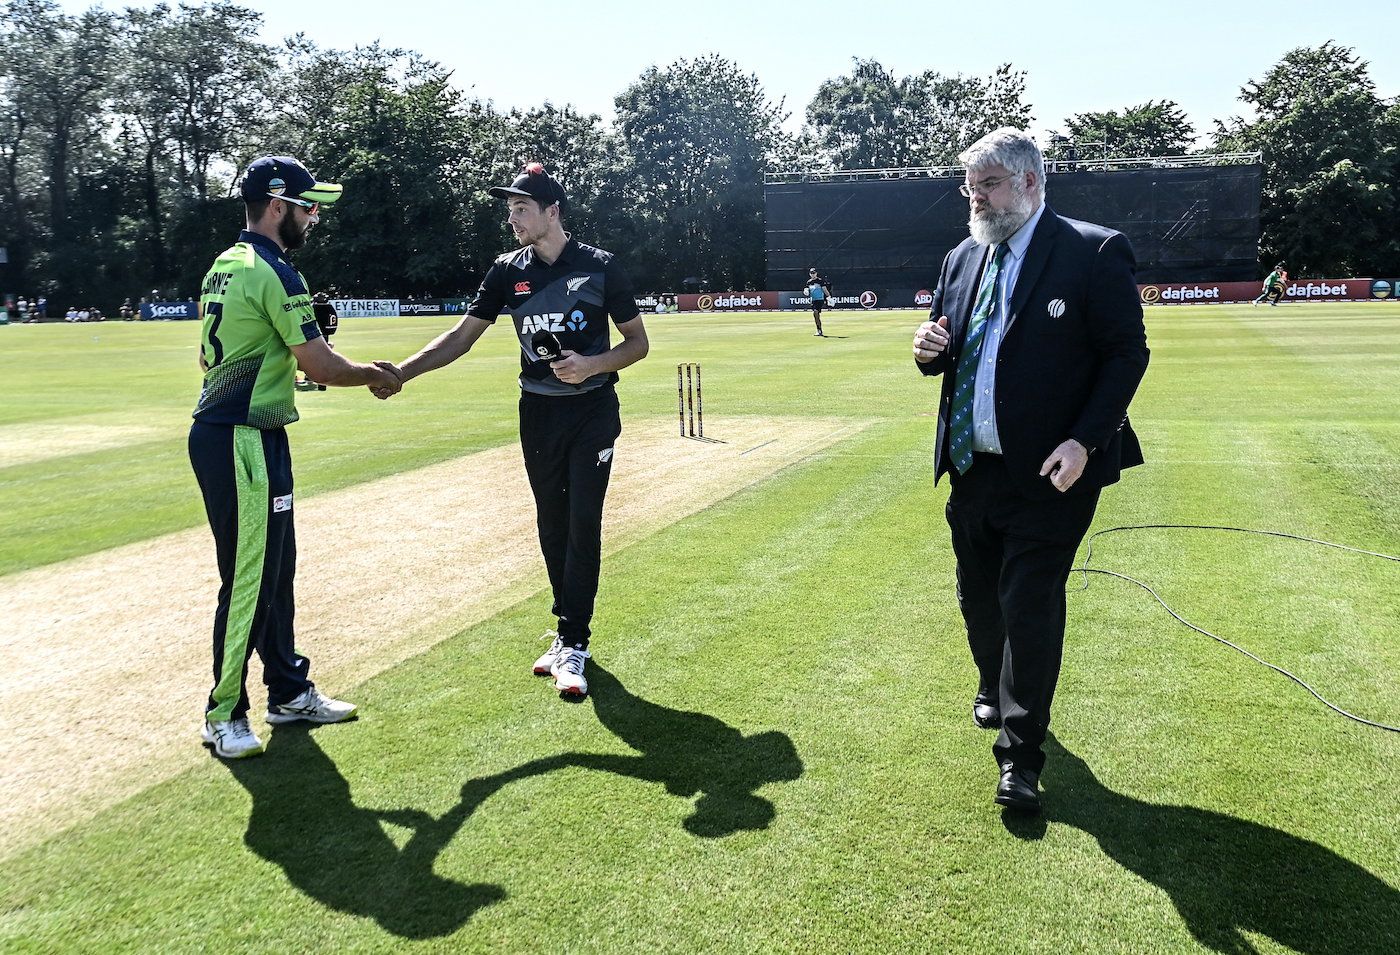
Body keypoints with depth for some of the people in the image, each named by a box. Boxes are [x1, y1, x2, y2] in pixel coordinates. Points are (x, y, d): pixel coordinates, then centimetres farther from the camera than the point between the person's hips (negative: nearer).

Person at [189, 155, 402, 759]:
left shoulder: (225, 266, 14)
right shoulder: (274, 273, -15)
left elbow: (208, 357, 22)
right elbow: (322, 367, -16)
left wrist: (278, 361, 22)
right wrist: (376, 375, 0)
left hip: (219, 432, 10)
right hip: (244, 442, -10)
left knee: (275, 568, 16)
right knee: (248, 579, -2)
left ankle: (290, 692, 27)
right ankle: (225, 715, 11)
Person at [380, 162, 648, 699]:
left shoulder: (600, 267, -6)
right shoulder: (508, 272, 2)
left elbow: (637, 342, -1)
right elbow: (462, 336, 0)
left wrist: (593, 364, -20)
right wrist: (401, 373, -12)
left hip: (592, 412, -4)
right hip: (538, 413, 4)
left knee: (583, 524, -7)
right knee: (552, 525, 10)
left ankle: (573, 645, -2)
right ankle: (569, 629, 24)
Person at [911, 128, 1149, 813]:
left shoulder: (1093, 253, -8)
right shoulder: (961, 260, 11)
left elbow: (1127, 353, -10)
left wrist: (1085, 441, -20)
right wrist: (930, 352, -6)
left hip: (1051, 474, -6)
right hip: (972, 469, 6)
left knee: (1031, 605, -3)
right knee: (978, 596, 18)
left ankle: (1021, 754, 8)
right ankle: (995, 687, 46)